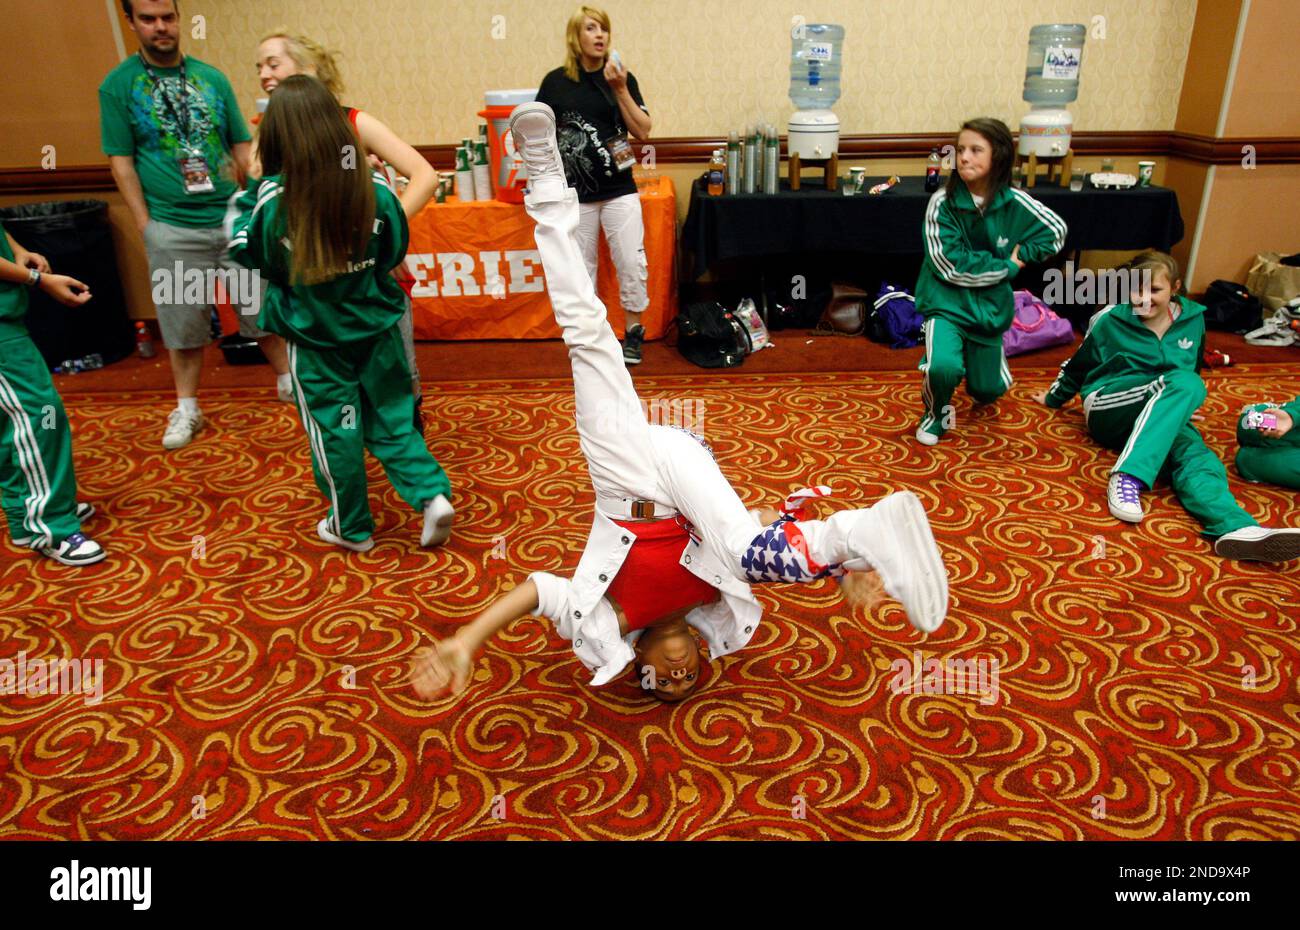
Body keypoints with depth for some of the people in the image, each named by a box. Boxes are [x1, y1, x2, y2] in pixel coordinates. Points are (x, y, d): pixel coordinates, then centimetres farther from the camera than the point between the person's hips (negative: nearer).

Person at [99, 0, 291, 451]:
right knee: (185, 323, 7)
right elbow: (121, 161, 0)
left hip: (232, 217, 2)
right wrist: (146, 225, -6)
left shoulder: (212, 77, 6)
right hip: (172, 228, -2)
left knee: (262, 308, 8)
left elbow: (241, 147, 10)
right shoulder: (118, 85, 0)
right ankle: (186, 408, 22)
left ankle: (287, 379, 28)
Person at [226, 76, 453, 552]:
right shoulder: (373, 187, -11)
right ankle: (432, 494, 2)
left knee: (334, 430, 11)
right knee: (391, 419, 16)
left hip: (313, 337, -2)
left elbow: (242, 249, 1)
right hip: (375, 327, 2)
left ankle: (352, 527, 25)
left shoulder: (272, 199, -16)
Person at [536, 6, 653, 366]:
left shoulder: (622, 78, 3)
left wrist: (620, 89, -12)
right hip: (574, 192, 0)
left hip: (619, 188, 0)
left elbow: (643, 131, -3)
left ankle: (633, 330, 15)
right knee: (580, 268, 8)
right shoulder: (555, 81, 0)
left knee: (632, 263, -3)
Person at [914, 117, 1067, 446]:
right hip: (948, 301, -3)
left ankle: (979, 361, 52)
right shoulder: (943, 201, -16)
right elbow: (950, 265, -19)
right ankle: (937, 412, 4)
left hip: (989, 305, 3)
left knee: (987, 390, 14)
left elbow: (1057, 231, 9)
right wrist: (1007, 267, -12)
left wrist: (1022, 253, -5)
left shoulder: (1014, 202, -8)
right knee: (943, 367, -31)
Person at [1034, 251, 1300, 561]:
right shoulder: (1111, 319, -4)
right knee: (1185, 384, -33)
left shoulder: (1192, 319, 6)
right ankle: (1128, 477, -49)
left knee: (1195, 454, -32)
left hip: (1164, 418, 4)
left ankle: (1237, 528, -59)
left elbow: (1193, 369, 23)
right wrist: (1053, 398, 20)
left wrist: (1182, 408, 27)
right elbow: (1077, 365, 10)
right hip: (1108, 410, -3)